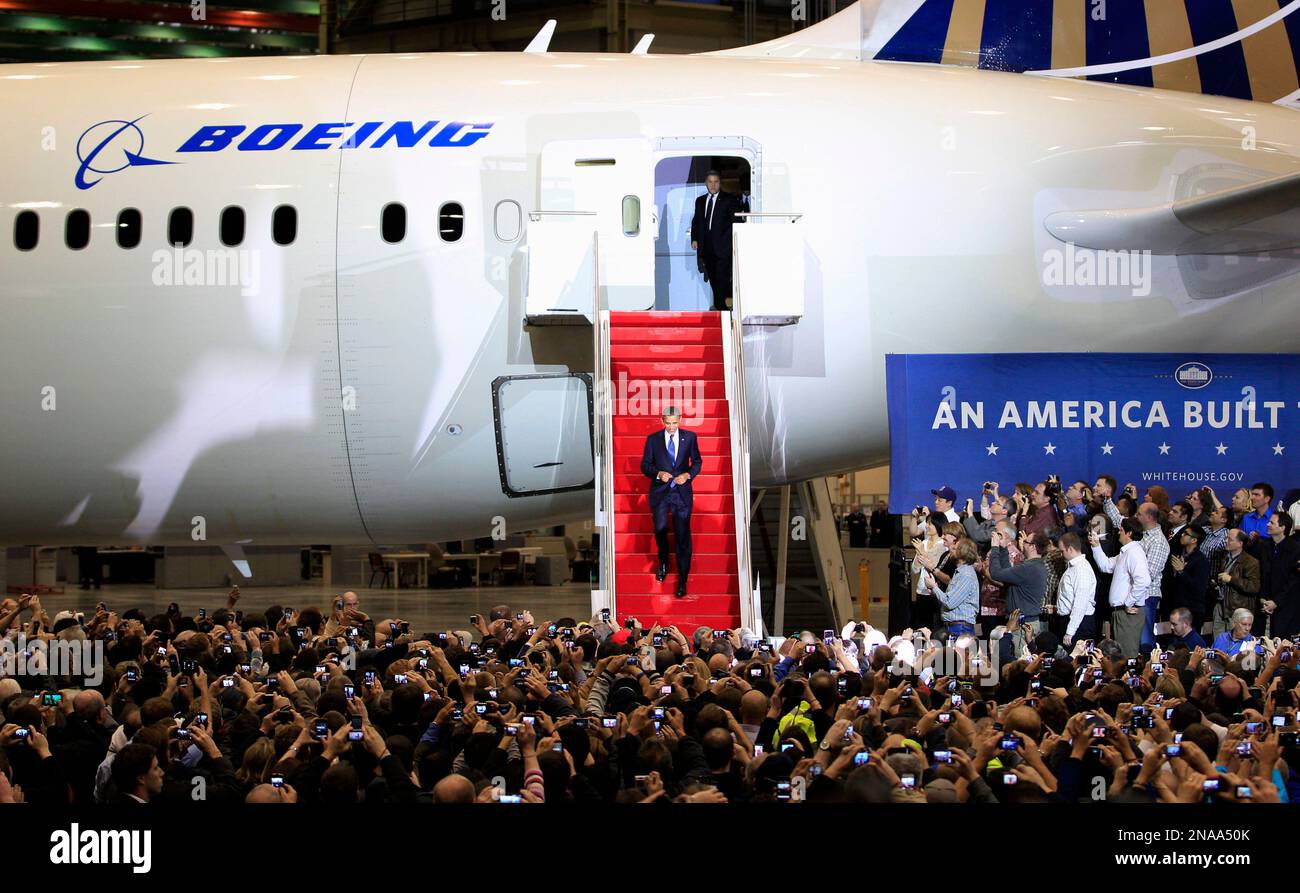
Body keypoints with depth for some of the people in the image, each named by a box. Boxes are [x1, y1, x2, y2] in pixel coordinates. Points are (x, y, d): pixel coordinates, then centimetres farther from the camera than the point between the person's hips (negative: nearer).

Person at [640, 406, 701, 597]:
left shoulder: (690, 437, 1)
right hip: (660, 492, 1)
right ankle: (663, 563, 37)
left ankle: (682, 580, 7)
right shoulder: (653, 439, 0)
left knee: (683, 535, -1)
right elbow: (645, 465, 3)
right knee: (660, 530, 7)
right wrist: (658, 474, -17)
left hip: (682, 492, -1)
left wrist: (687, 475, -13)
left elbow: (696, 462, 7)